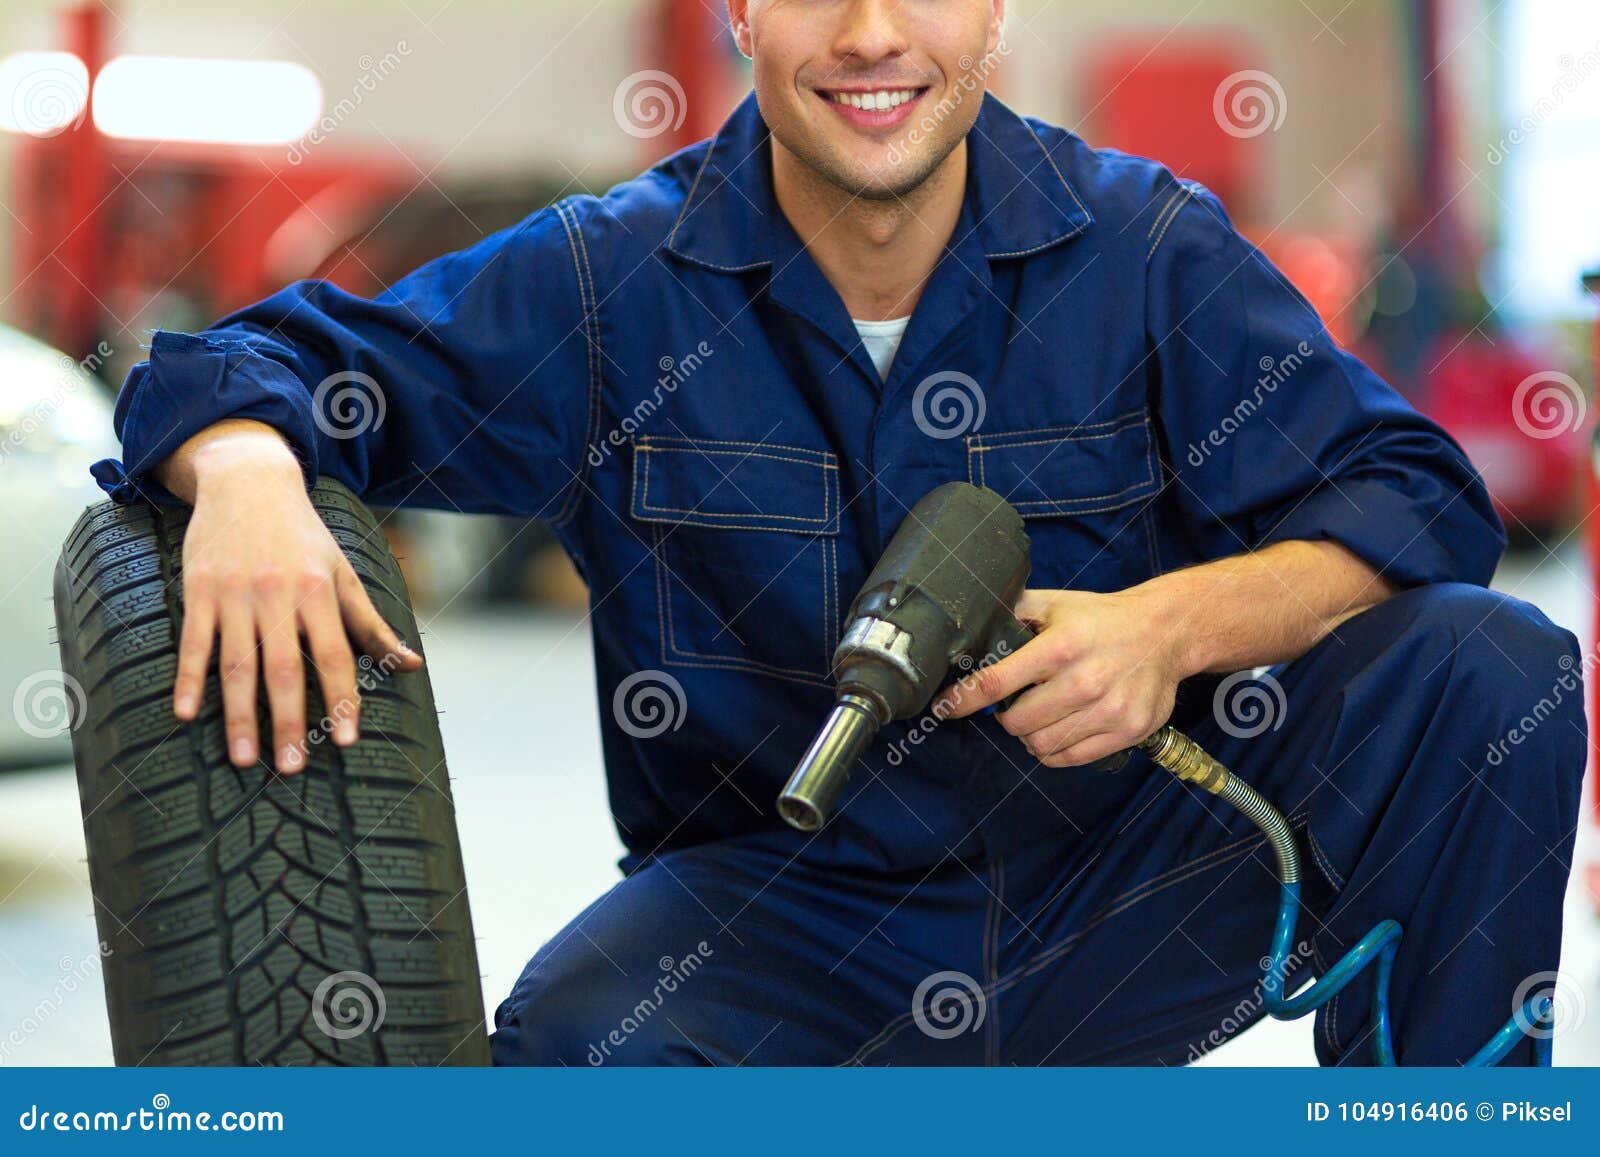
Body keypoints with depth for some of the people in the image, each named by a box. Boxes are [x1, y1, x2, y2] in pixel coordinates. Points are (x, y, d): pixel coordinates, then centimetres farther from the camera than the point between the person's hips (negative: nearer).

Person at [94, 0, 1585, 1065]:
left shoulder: (1150, 248, -3)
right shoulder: (609, 286, -4)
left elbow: (1415, 496, -7)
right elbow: (258, 367, -2)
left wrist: (1180, 620, -27)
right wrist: (247, 479, -29)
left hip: (1128, 895, 1)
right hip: (790, 918, -1)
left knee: (1485, 664, -20)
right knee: (571, 1044, -34)